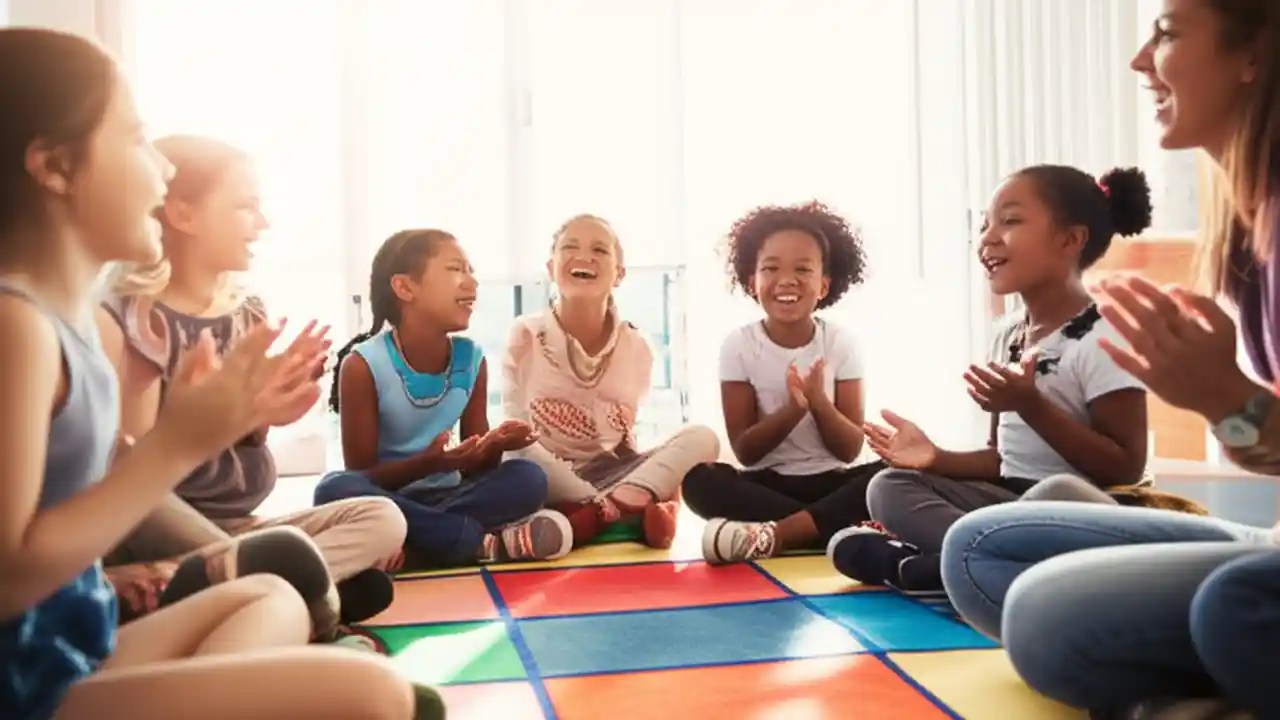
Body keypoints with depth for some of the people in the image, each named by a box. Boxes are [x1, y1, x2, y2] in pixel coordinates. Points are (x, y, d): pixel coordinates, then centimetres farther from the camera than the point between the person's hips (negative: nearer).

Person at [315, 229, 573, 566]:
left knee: (528, 478, -20)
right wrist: (427, 464, -29)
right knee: (336, 489, -36)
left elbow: (474, 469, 3)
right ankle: (483, 542, -27)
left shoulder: (471, 358, -1)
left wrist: (493, 447, -21)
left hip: (444, 498, 3)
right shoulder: (363, 365, -13)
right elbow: (360, 475, -12)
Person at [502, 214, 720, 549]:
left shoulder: (636, 347, 3)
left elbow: (625, 438, 9)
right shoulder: (525, 335, -4)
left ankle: (594, 515, -38)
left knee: (702, 438, -20)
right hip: (547, 481, -3)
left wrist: (663, 476, -9)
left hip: (612, 474, 3)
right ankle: (634, 510, -28)